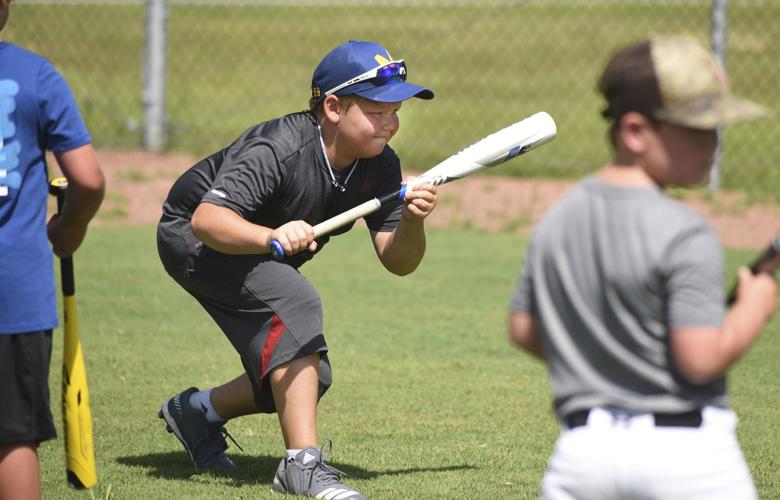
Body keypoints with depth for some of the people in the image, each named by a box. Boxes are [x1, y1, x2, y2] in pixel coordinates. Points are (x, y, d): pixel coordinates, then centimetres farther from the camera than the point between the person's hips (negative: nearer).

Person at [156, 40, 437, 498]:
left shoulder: (381, 165, -14)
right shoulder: (277, 150, -35)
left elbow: (398, 262, -17)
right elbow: (207, 220, -46)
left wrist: (412, 221, -37)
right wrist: (271, 237, -63)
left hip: (257, 256, 8)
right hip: (192, 238, -8)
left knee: (308, 381, 4)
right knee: (297, 302, -32)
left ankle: (198, 410, 29)